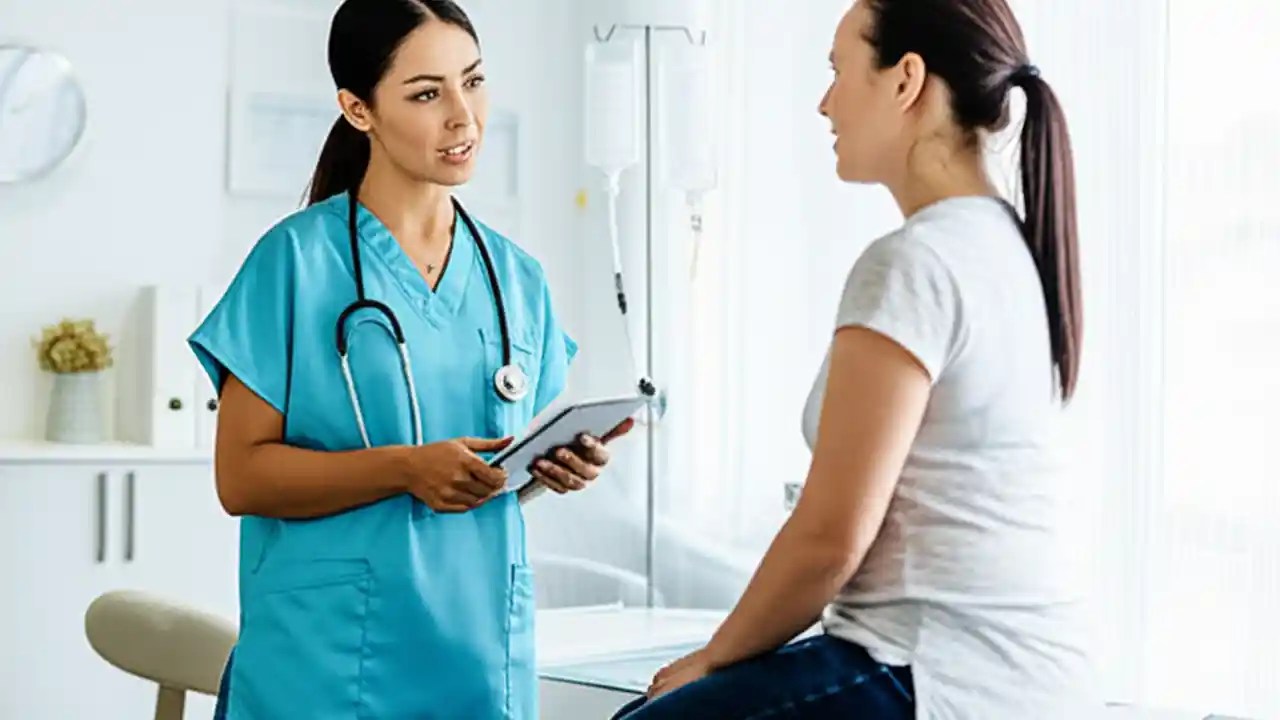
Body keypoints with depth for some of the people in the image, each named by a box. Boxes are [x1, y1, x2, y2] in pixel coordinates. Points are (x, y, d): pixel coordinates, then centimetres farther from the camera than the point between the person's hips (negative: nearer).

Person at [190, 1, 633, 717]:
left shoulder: (516, 277, 8)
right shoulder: (298, 260, -7)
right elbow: (241, 476, -10)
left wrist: (563, 464, -5)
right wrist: (405, 469, -22)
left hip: (485, 652, 5)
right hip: (331, 658, -4)